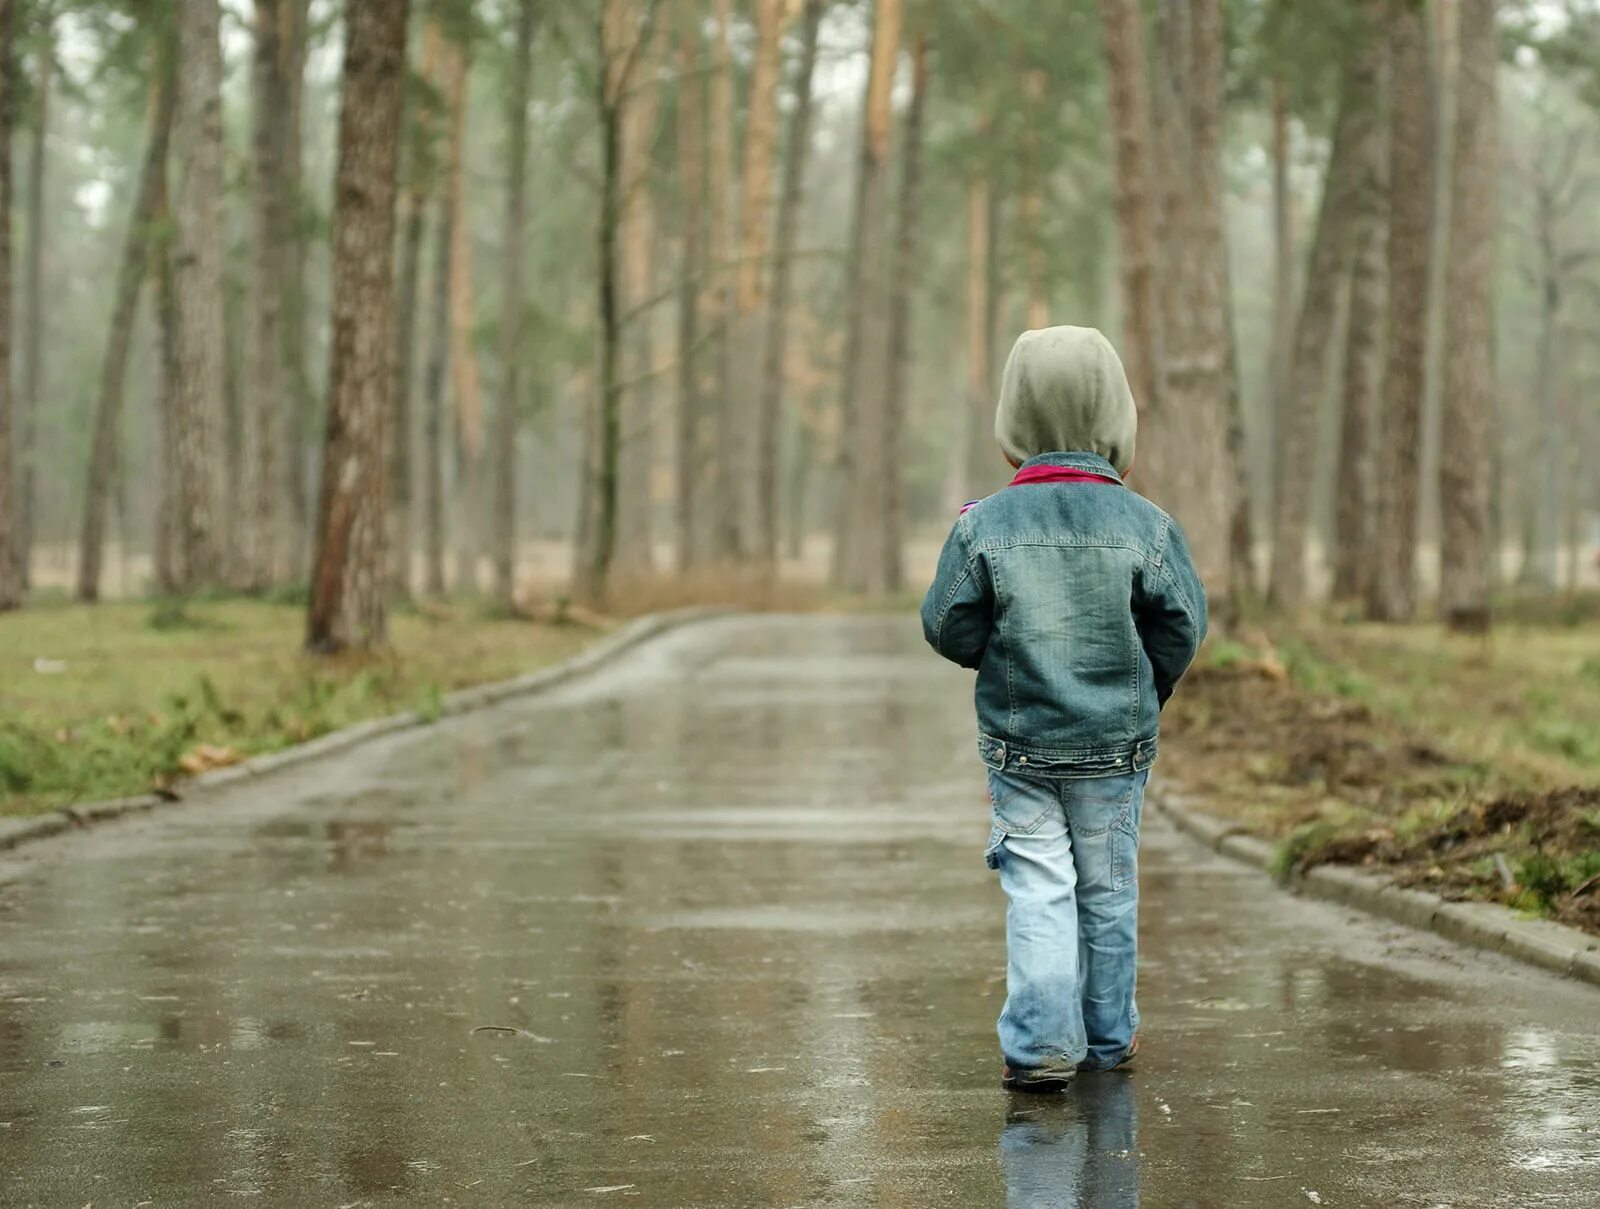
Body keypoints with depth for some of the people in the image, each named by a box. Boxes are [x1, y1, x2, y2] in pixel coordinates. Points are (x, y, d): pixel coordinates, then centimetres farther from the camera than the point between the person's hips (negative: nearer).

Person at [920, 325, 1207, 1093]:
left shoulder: (982, 525, -10)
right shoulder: (1145, 525, -9)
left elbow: (949, 629, -5)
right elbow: (1182, 627, -3)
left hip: (1018, 741, -1)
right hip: (1116, 742, 1)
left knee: (1038, 888, 2)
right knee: (1108, 889, 13)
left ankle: (1040, 1043, -8)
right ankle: (1108, 1036, 23)